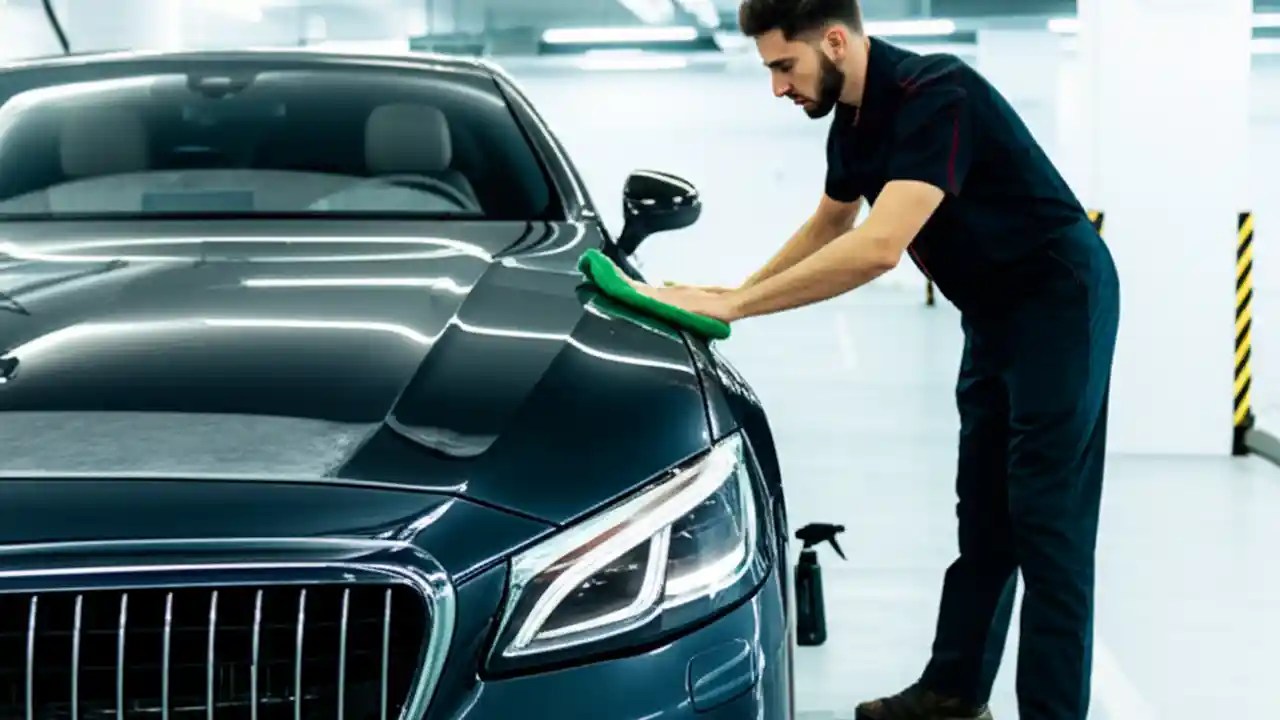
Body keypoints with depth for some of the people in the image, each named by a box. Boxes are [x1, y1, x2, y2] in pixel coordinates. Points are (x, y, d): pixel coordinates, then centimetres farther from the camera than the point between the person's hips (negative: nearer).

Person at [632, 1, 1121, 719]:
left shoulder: (935, 96, -27)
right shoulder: (852, 121, 2)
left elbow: (879, 248, -36)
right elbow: (830, 224, 21)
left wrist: (733, 305, -32)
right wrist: (737, 291, 12)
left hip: (1059, 302, -9)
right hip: (993, 312, 9)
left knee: (1047, 522, -8)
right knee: (983, 514, 14)